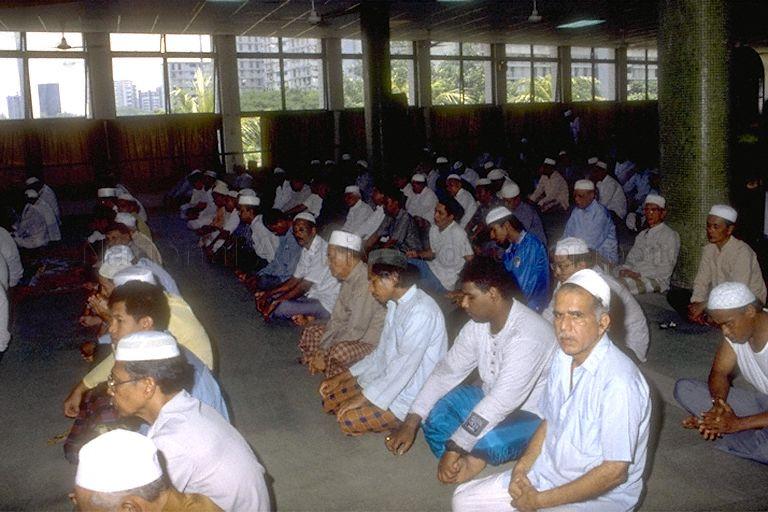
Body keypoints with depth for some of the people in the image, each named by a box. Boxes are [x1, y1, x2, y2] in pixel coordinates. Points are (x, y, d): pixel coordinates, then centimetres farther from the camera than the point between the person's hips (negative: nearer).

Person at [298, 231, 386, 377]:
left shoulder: (365, 281, -25)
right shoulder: (348, 279, 6)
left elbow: (356, 330, -26)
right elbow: (337, 320, 9)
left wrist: (324, 354, -19)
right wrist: (321, 349, -2)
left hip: (372, 343, -10)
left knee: (339, 352, -36)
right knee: (310, 332, 10)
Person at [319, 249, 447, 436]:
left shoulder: (421, 310, -24)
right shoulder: (395, 304, 7)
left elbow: (405, 364, -27)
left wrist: (363, 397, -22)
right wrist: (342, 377, 10)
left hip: (409, 396, -9)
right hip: (386, 379, 9)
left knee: (348, 420, -22)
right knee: (330, 399, 6)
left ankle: (404, 422, -2)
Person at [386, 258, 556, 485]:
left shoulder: (527, 335, -33)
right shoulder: (478, 324, -7)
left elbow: (502, 402, -37)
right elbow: (448, 370, -4)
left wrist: (454, 448, -35)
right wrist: (411, 422, -13)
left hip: (532, 414, -7)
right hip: (492, 397, 7)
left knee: (489, 441, -36)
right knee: (433, 412, -12)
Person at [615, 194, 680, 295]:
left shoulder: (670, 235, 2)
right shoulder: (642, 235, 24)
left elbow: (665, 269, -7)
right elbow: (631, 259, 19)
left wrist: (639, 274, -16)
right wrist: (625, 270, -5)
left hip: (656, 280, -6)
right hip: (636, 276, 6)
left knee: (624, 283, -37)